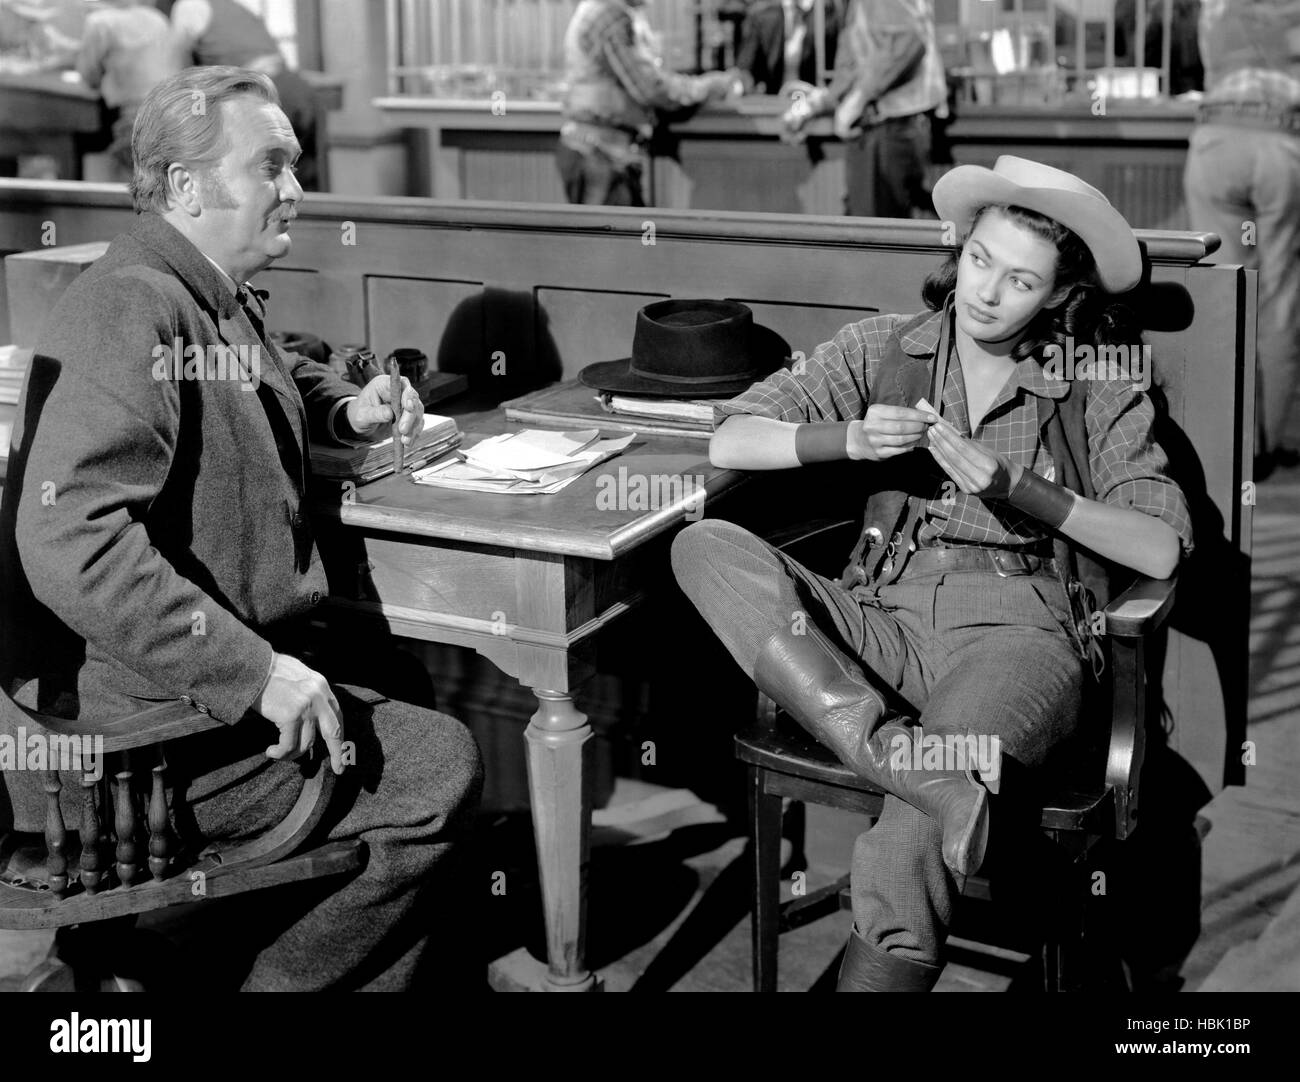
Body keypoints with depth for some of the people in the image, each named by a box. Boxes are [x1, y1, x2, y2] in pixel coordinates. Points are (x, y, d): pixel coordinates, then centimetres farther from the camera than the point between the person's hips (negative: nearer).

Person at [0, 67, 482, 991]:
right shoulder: (132, 309, -18)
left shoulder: (225, 303, 14)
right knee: (437, 767, -16)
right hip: (131, 721, -11)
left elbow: (278, 379, 40)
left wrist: (347, 409, 18)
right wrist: (255, 671, -29)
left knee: (452, 715, 14)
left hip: (218, 675, 11)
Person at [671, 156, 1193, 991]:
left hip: (1018, 628, -4)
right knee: (707, 549, -25)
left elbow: (1164, 550, -4)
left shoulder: (1098, 389, 6)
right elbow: (728, 441, 6)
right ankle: (903, 756, -37)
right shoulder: (887, 348, 12)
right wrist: (848, 439, -12)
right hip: (884, 617, 4)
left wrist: (1021, 492, -13)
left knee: (912, 843, -34)